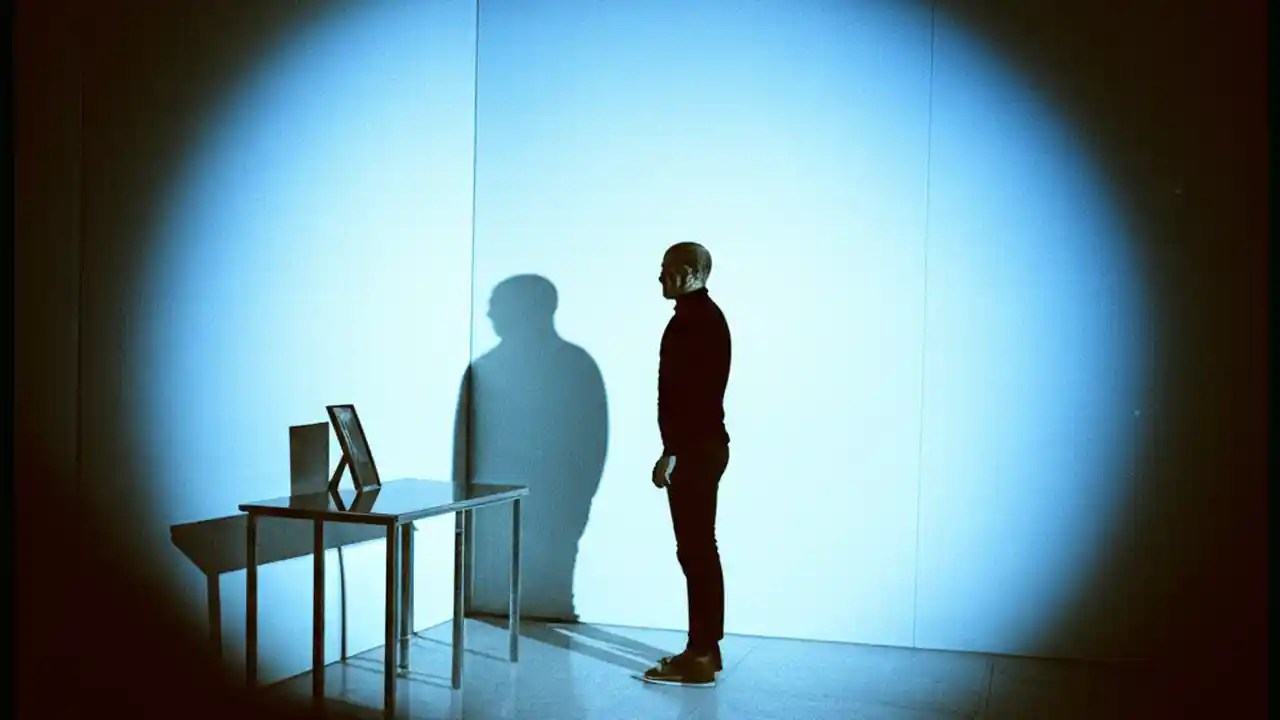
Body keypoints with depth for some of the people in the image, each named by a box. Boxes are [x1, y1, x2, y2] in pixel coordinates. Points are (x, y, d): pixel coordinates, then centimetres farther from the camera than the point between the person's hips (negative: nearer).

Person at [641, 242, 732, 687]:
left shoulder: (691, 319, -15)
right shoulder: (707, 314, 17)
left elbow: (685, 391, -21)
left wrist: (671, 452, -19)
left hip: (693, 450, -11)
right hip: (706, 446, 11)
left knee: (694, 551, -7)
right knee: (701, 549, 13)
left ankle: (700, 658, -2)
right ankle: (706, 648, 19)